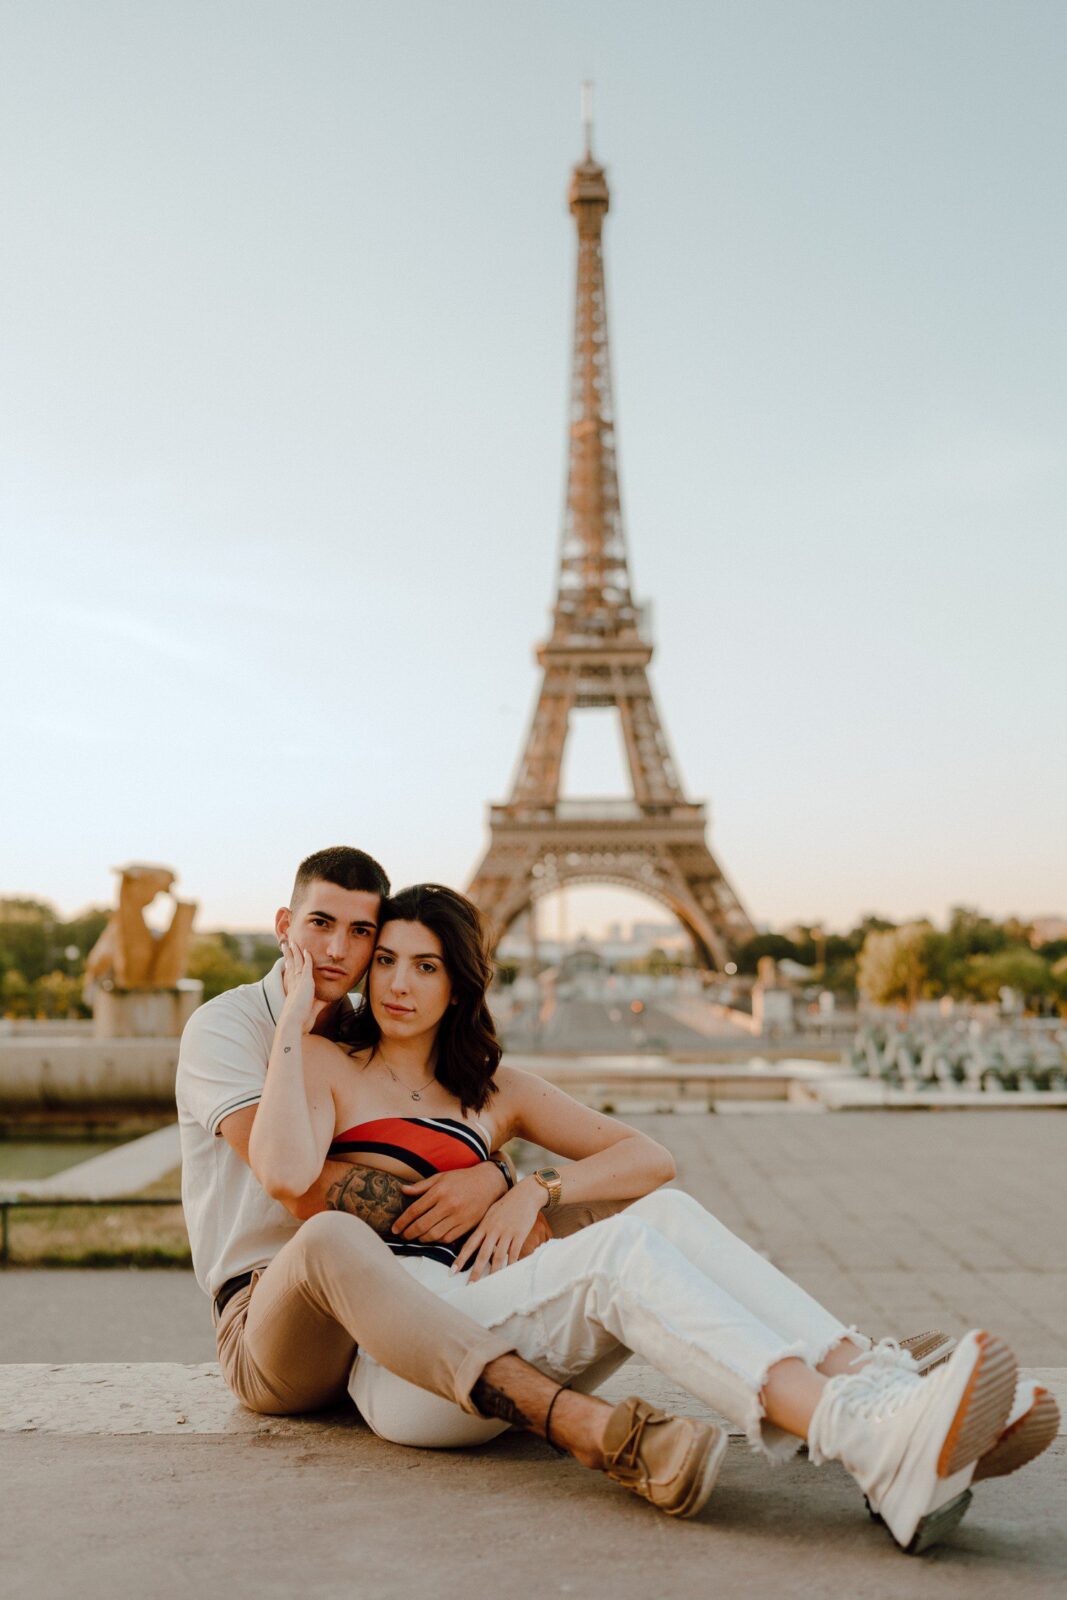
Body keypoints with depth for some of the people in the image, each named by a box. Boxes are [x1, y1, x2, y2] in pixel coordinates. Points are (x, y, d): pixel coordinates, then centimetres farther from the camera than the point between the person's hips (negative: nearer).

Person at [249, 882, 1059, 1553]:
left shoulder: (492, 1091, 22)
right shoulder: (327, 1066, 8)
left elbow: (651, 1158, 15)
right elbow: (284, 1174, -16)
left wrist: (538, 1189, -1)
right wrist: (293, 1024, -9)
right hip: (396, 1361, -5)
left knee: (666, 1213, -22)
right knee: (623, 1246, -29)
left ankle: (884, 1391, -36)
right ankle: (872, 1443, -47)